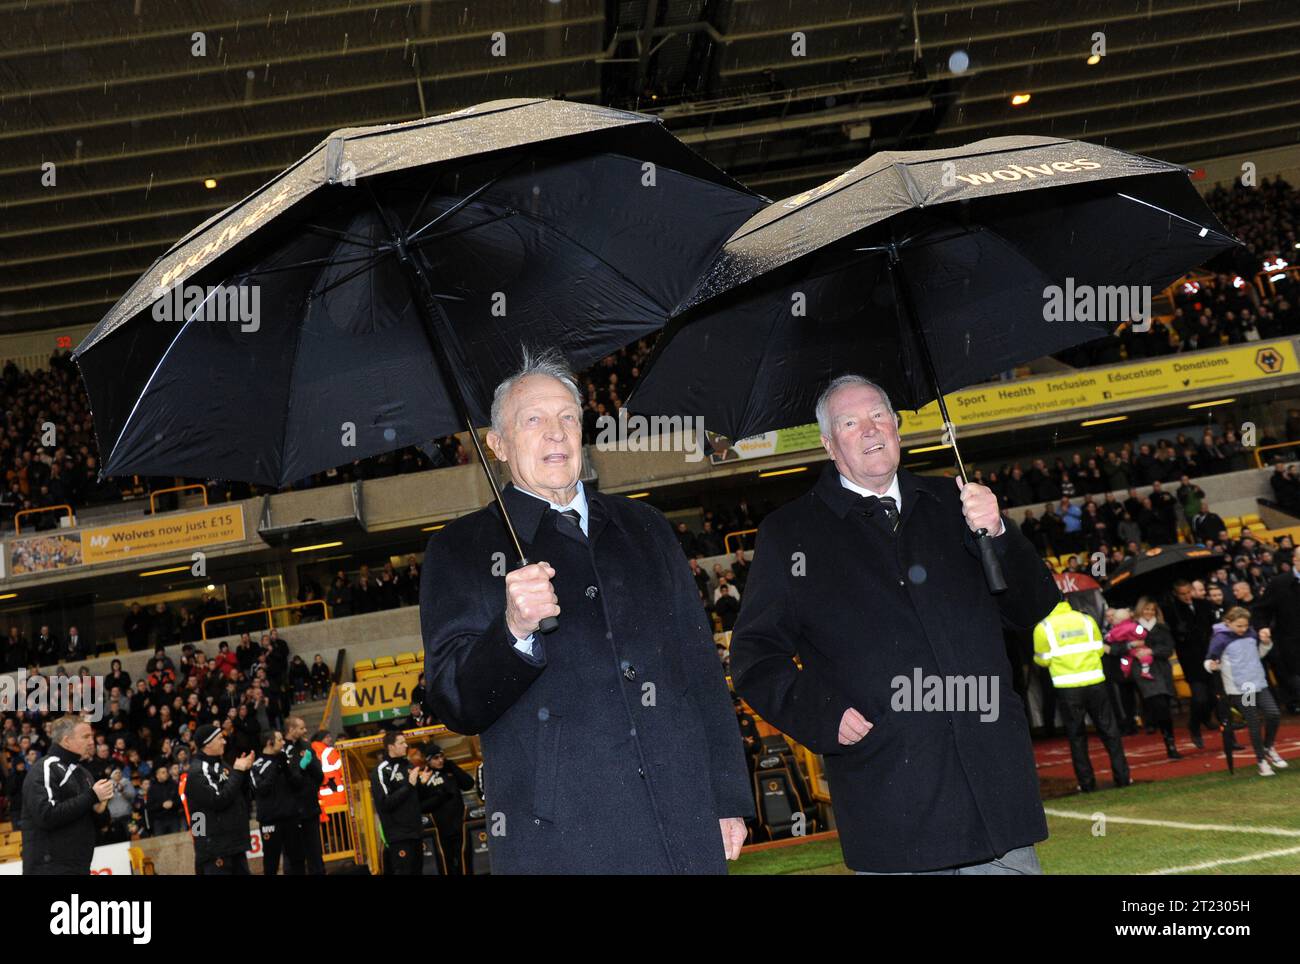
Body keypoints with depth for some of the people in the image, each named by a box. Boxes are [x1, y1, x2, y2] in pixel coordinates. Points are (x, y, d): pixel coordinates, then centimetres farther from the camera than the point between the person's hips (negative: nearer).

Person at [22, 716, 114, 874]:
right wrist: (91, 797, -18)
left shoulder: (82, 772, 17)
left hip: (79, 867, 9)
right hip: (49, 869, -9)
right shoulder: (45, 769, -10)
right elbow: (47, 816, -23)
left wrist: (100, 807, 1)